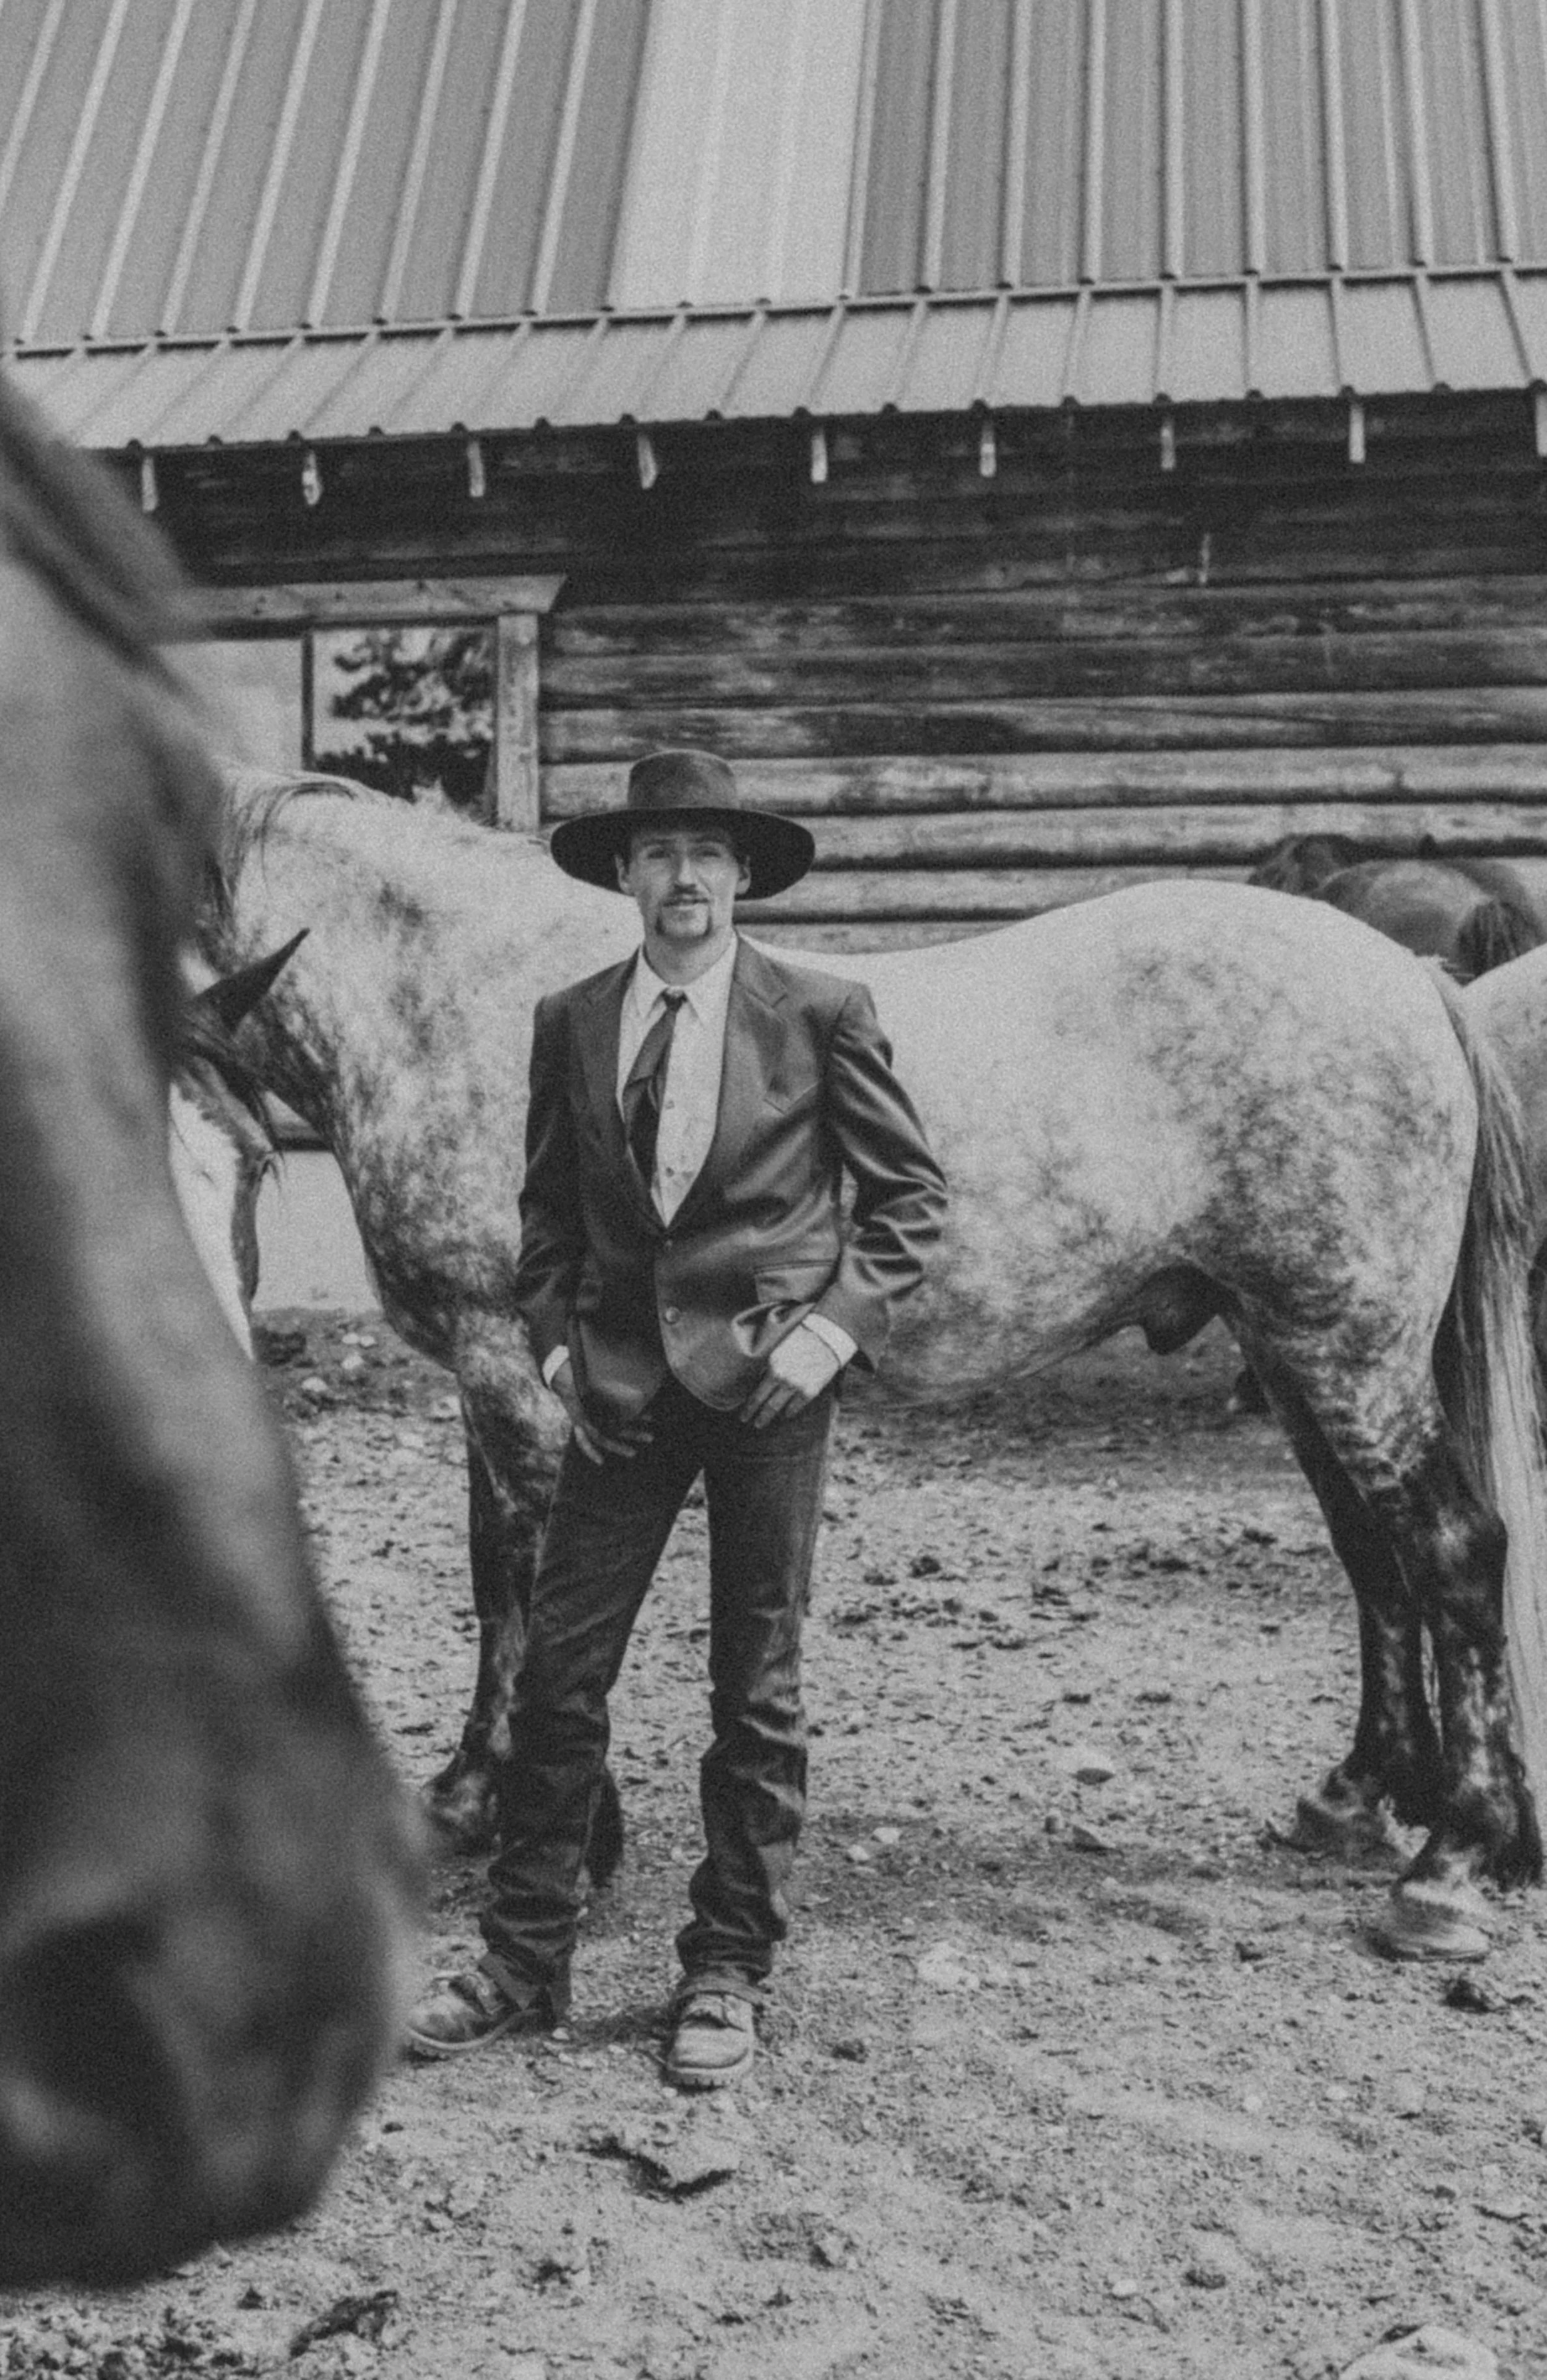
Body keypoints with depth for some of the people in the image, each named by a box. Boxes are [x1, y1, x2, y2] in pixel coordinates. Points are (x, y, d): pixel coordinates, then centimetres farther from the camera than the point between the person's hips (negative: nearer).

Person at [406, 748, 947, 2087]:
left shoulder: (821, 1015, -3)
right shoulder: (571, 1021, 6)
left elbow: (911, 1196, 1)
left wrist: (836, 1325, -10)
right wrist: (555, 1339, 2)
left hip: (768, 1376, -3)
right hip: (620, 1377, 3)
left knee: (758, 1691, 6)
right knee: (559, 1668, 2)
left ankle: (728, 1975, 19)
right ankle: (525, 1964, 15)